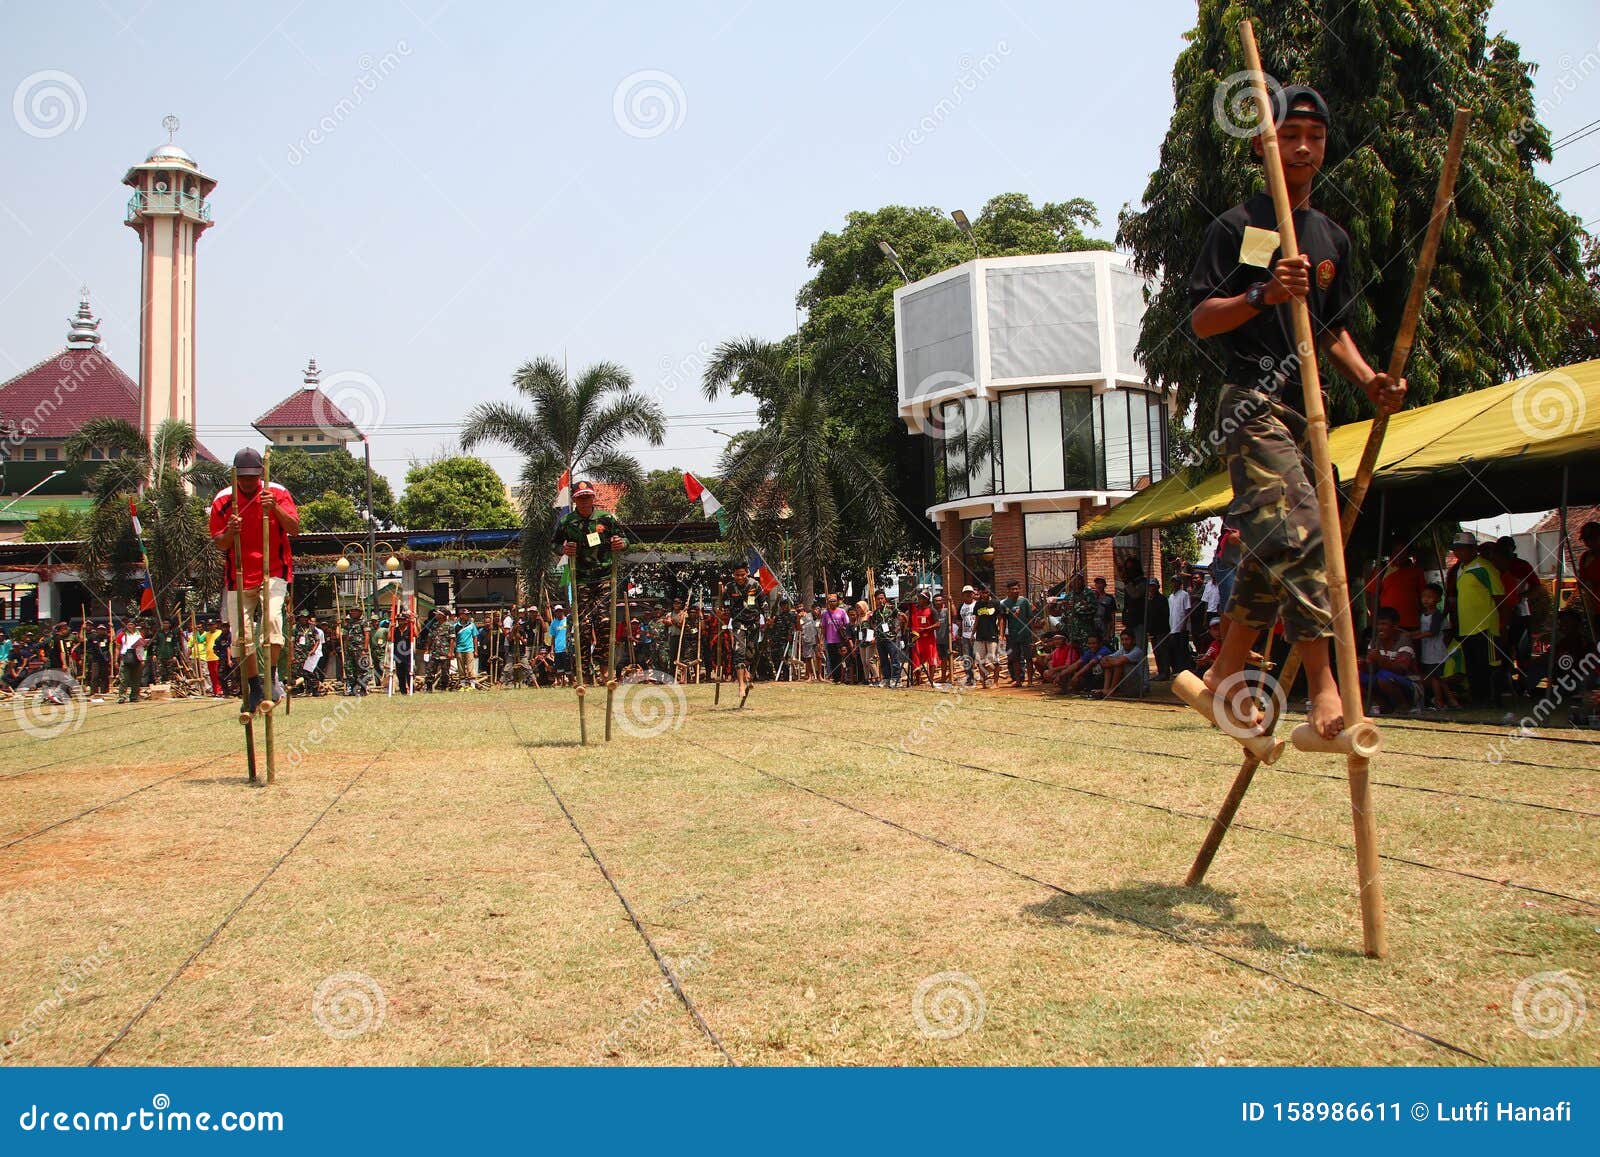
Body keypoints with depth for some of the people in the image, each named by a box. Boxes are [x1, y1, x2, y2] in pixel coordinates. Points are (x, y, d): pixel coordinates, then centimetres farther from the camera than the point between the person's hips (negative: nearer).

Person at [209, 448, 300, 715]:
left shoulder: (277, 493, -4)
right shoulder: (223, 501, -1)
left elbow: (294, 529, -15)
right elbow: (218, 544, 0)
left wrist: (275, 508, -30)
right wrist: (230, 531, -22)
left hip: (273, 571, -2)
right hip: (238, 575, 2)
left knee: (271, 616, -26)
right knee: (241, 633, 1)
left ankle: (272, 677, -15)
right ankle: (254, 688, 16)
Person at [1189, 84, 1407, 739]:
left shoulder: (1332, 238, 19)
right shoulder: (1238, 226, 0)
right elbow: (1201, 318, -6)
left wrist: (1367, 379, 7)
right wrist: (1263, 295, -22)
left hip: (1304, 410, 7)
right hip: (1251, 405, -7)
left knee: (1270, 550, 8)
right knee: (1297, 533, -20)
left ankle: (1224, 677, 19)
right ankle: (1324, 690, -23)